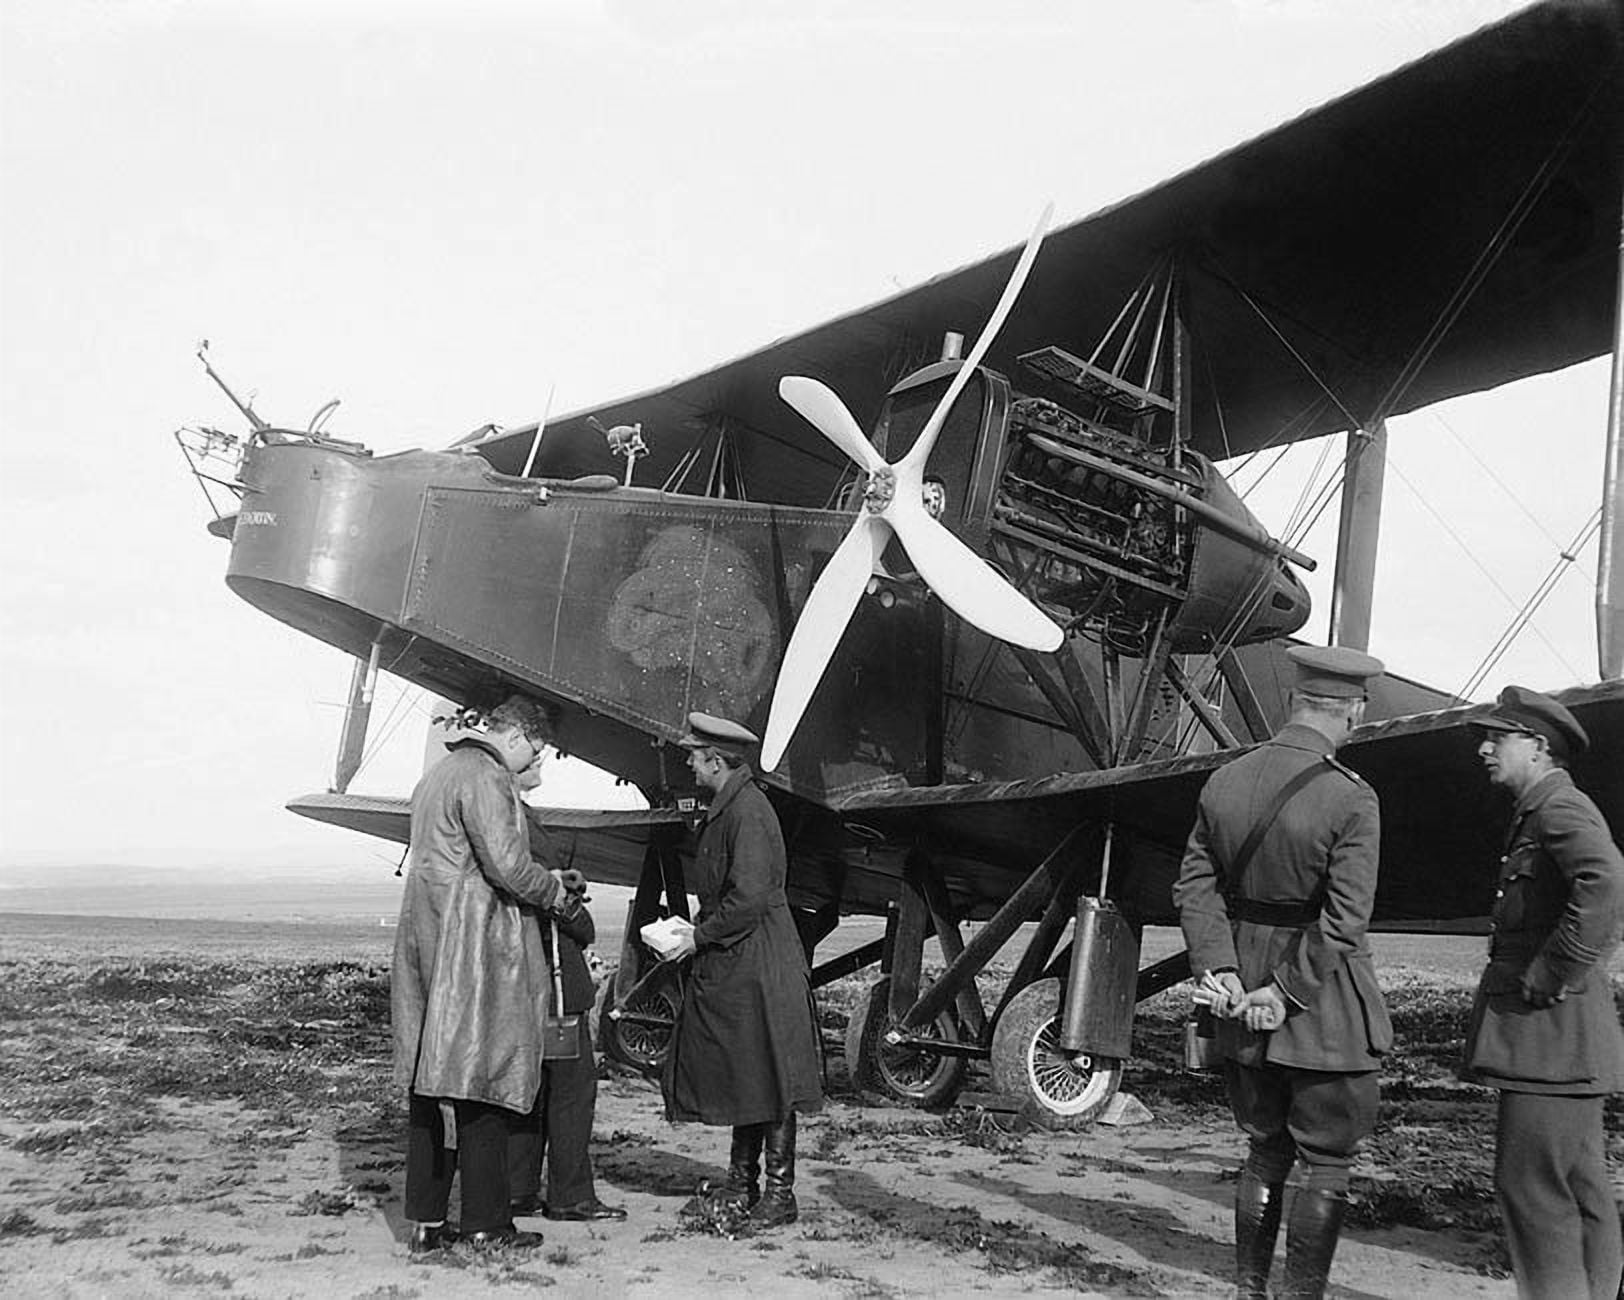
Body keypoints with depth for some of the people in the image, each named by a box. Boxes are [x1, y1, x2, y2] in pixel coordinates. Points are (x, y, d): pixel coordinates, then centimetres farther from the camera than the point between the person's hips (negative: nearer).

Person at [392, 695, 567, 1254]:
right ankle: (486, 1225, 1)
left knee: (429, 1085, 9)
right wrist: (551, 887, 0)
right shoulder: (486, 777, -11)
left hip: (425, 945, 10)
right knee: (483, 1083, -4)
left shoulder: (436, 774, 20)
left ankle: (426, 1221, 12)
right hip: (475, 950, -10)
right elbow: (507, 863, -19)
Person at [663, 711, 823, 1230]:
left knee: (767, 1081, -2)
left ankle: (779, 1193, 6)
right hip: (729, 971, 10)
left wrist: (700, 938, -14)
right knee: (738, 1081, 14)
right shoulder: (725, 808, 14)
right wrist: (696, 928, 10)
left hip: (756, 969, -10)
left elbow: (749, 899, -23)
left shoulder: (748, 812, -18)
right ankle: (741, 1187, 22)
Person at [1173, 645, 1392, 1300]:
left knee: (1267, 1149, 19)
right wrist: (1287, 990, -14)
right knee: (1327, 1160, 8)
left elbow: (1195, 885, 1)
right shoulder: (1350, 800, -17)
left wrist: (1220, 968, -4)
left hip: (1245, 995, 6)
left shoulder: (1224, 782, 1)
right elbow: (1344, 921, -20)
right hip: (1326, 1006, -6)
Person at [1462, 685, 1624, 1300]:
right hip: (1557, 1041, 10)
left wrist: (1550, 978, -25)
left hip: (1551, 1033, -10)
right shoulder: (1536, 816, 18)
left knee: (1534, 1185, -10)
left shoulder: (1561, 809, -13)